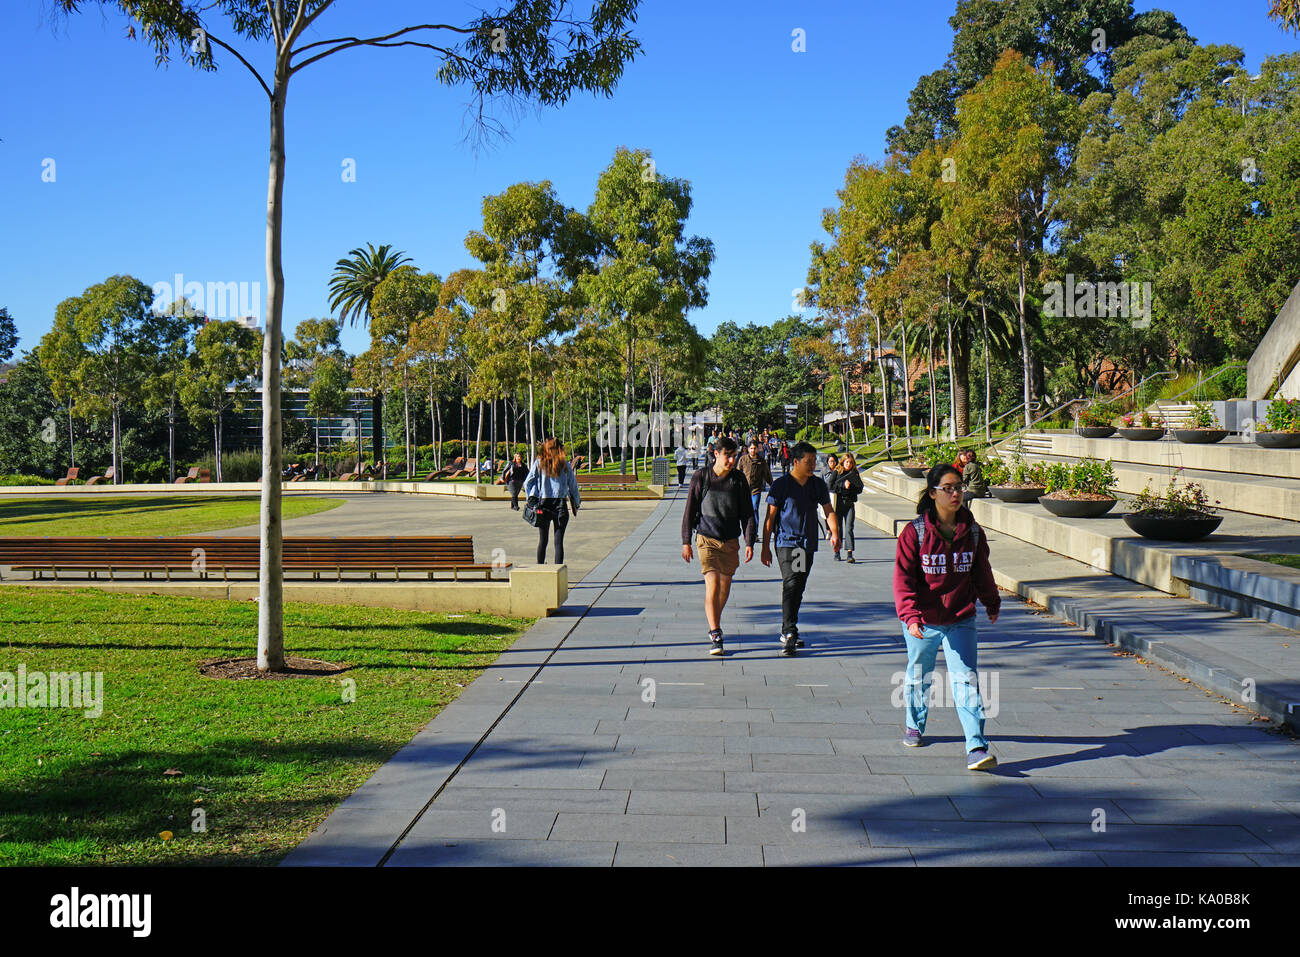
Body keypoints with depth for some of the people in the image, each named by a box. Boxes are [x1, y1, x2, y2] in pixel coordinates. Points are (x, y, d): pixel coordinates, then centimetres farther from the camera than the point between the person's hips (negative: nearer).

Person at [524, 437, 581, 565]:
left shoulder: (539, 463, -1)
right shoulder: (565, 464, 0)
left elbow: (527, 483, -3)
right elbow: (573, 486, 4)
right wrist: (577, 503, 16)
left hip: (543, 505, 0)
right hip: (561, 505, 0)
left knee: (542, 540, 12)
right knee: (559, 542, 2)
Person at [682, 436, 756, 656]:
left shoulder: (738, 480, 1)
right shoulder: (700, 478, -3)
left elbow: (747, 514, 5)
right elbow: (690, 511, 3)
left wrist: (749, 543, -2)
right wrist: (686, 542, 2)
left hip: (730, 542, 3)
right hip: (706, 539, -3)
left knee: (725, 586, 12)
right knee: (712, 584, -15)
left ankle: (714, 621, 36)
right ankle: (715, 635, -13)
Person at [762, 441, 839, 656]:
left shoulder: (818, 485, 8)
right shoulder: (781, 485, -6)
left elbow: (828, 511, 7)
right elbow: (770, 517, -3)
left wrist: (834, 533, -12)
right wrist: (765, 547, -5)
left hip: (808, 544, 5)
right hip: (787, 542, -5)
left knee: (799, 589, 11)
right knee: (791, 584, -19)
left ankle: (787, 632, 23)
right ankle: (790, 633, -24)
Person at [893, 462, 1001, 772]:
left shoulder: (972, 531, 0)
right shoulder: (914, 532, -11)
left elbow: (981, 571, 17)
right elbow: (903, 577, -12)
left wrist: (992, 603, 30)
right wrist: (910, 614, -24)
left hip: (960, 621, 1)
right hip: (922, 623, -1)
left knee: (966, 681, -10)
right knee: (918, 677, 18)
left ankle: (976, 747, -11)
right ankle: (914, 726, 44)